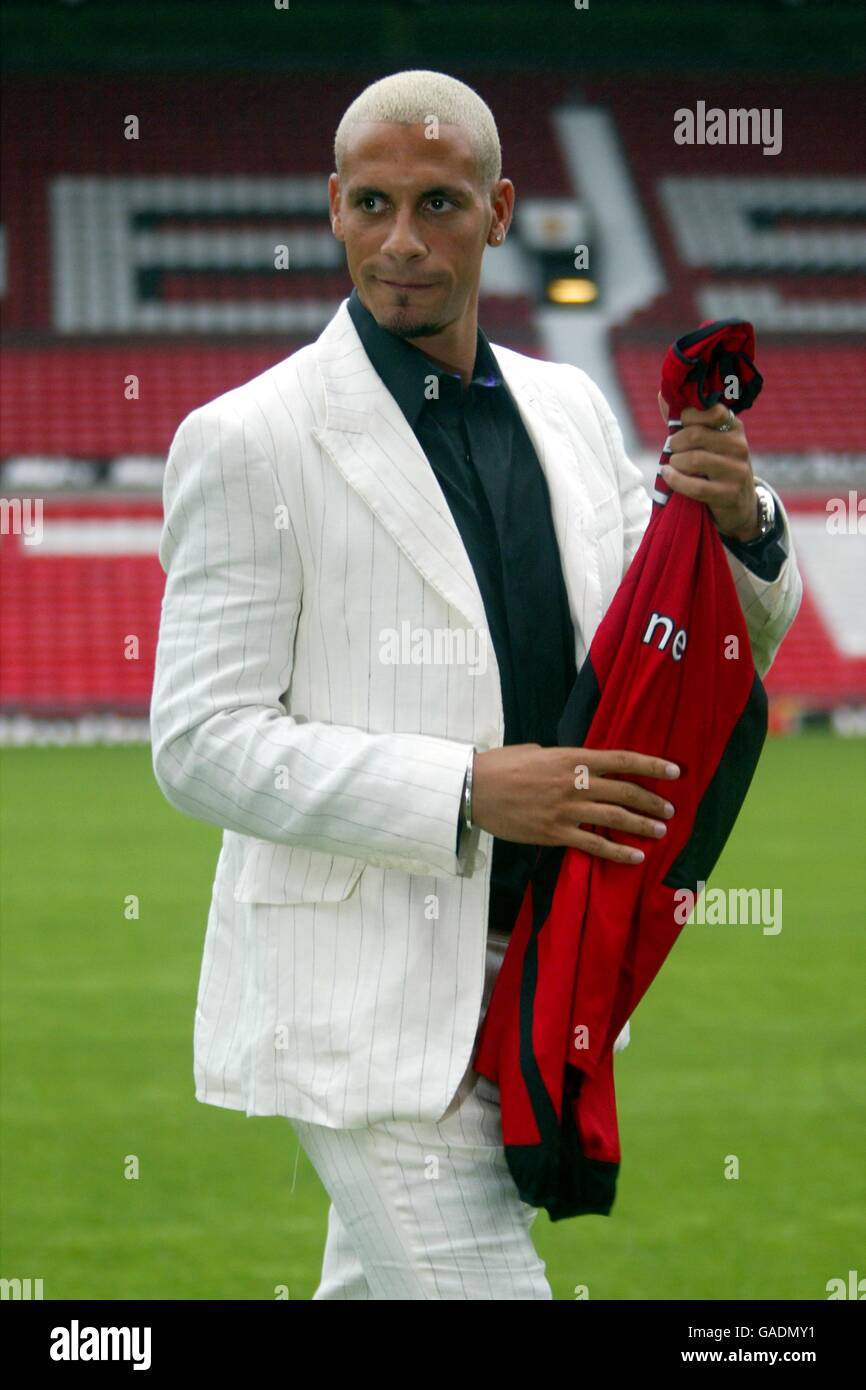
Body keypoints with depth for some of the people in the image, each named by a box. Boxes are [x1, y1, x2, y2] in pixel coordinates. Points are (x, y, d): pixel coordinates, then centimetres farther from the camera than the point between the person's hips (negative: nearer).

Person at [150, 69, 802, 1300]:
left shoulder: (571, 410, 9)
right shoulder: (249, 442, -10)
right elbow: (200, 744, -14)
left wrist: (738, 526, -6)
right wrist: (467, 791, -23)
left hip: (535, 993, 7)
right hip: (368, 1001, -6)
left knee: (383, 1285, 19)